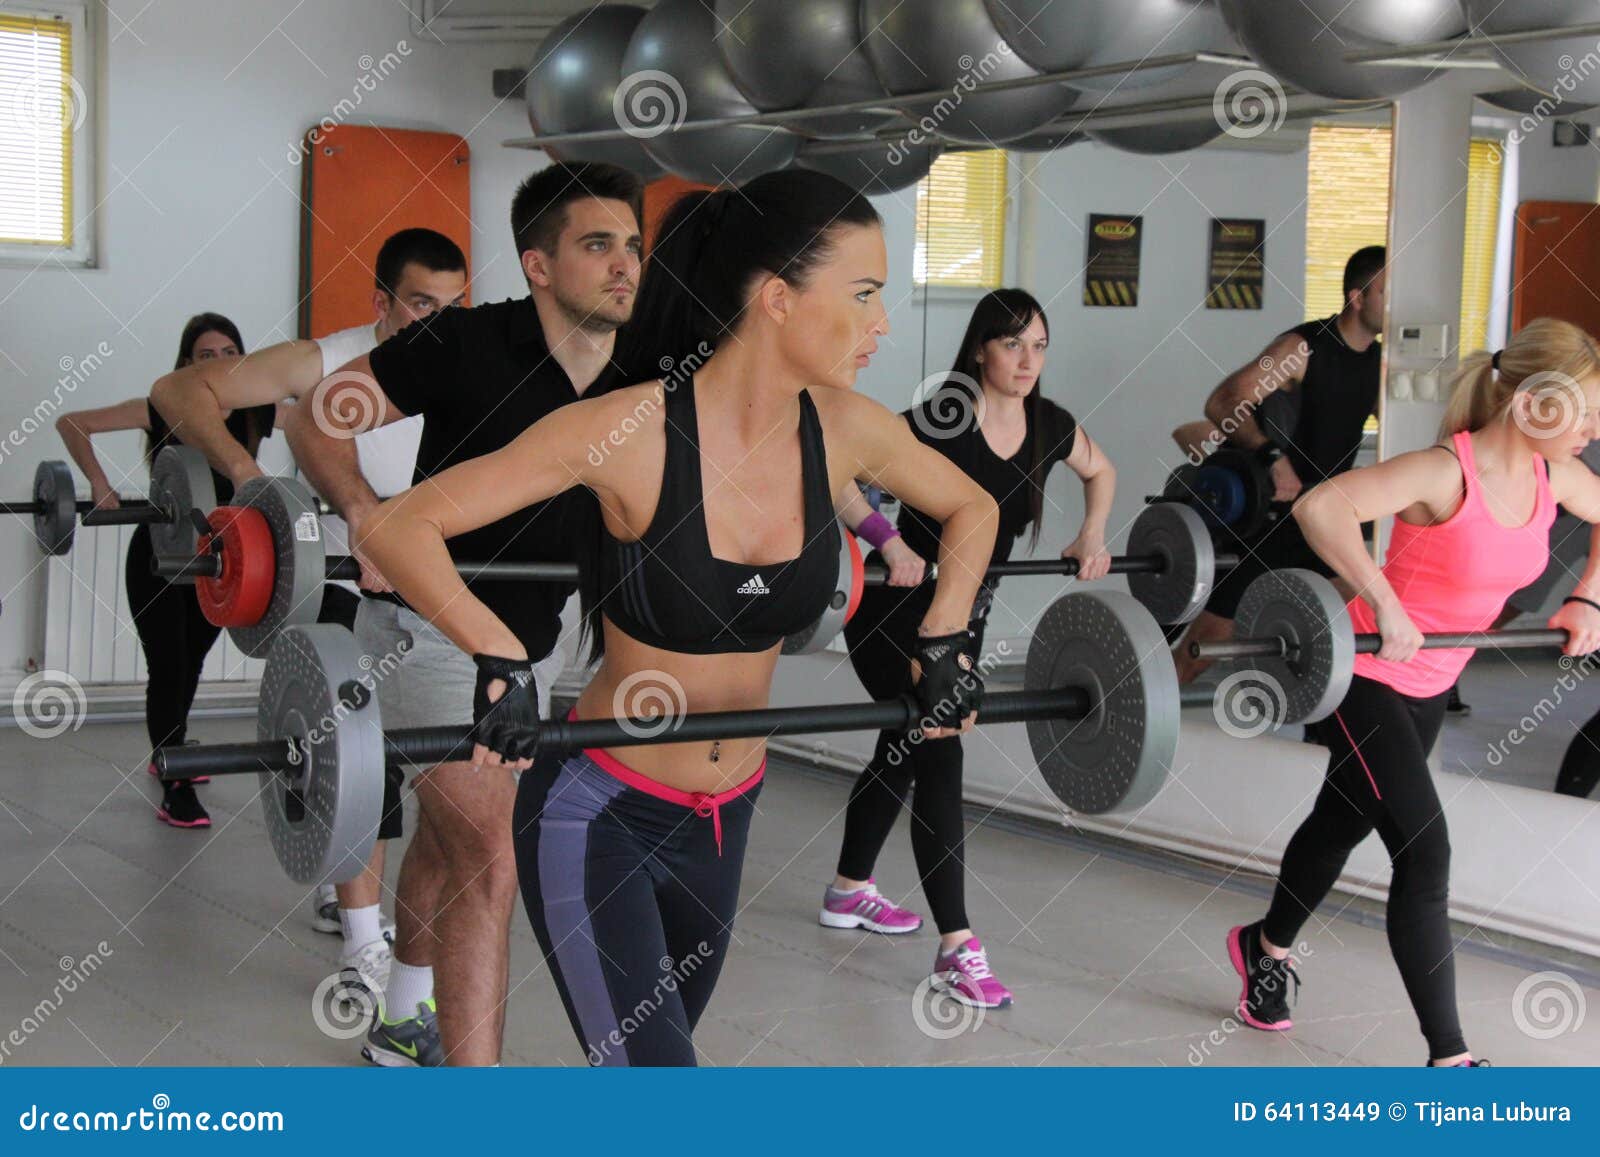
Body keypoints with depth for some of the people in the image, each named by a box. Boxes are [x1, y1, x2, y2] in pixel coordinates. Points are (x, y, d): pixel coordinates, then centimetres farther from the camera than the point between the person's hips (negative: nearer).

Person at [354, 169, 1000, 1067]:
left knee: (644, 1052, 22)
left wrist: (945, 637, 1)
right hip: (597, 813, -6)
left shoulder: (848, 430, -6)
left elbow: (972, 507, 15)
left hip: (724, 821, 6)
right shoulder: (633, 430, -22)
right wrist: (501, 658, -33)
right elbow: (396, 526, -21)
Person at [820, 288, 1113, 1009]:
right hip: (896, 611, -7)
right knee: (940, 760, -14)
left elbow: (1100, 472, 18)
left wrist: (1092, 535, 3)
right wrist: (890, 542, -33)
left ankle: (849, 891, 40)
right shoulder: (938, 421, -22)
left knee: (902, 754, 20)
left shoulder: (1047, 425, -3)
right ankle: (956, 946, -11)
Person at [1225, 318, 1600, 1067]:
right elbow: (1319, 507, -40)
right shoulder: (1444, 472, -28)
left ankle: (1266, 947, 49)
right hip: (1368, 675, -8)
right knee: (1425, 852, -12)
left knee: (1345, 823, 24)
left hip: (1431, 685, 8)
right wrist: (1385, 606, -40)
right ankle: (1448, 1056, -5)